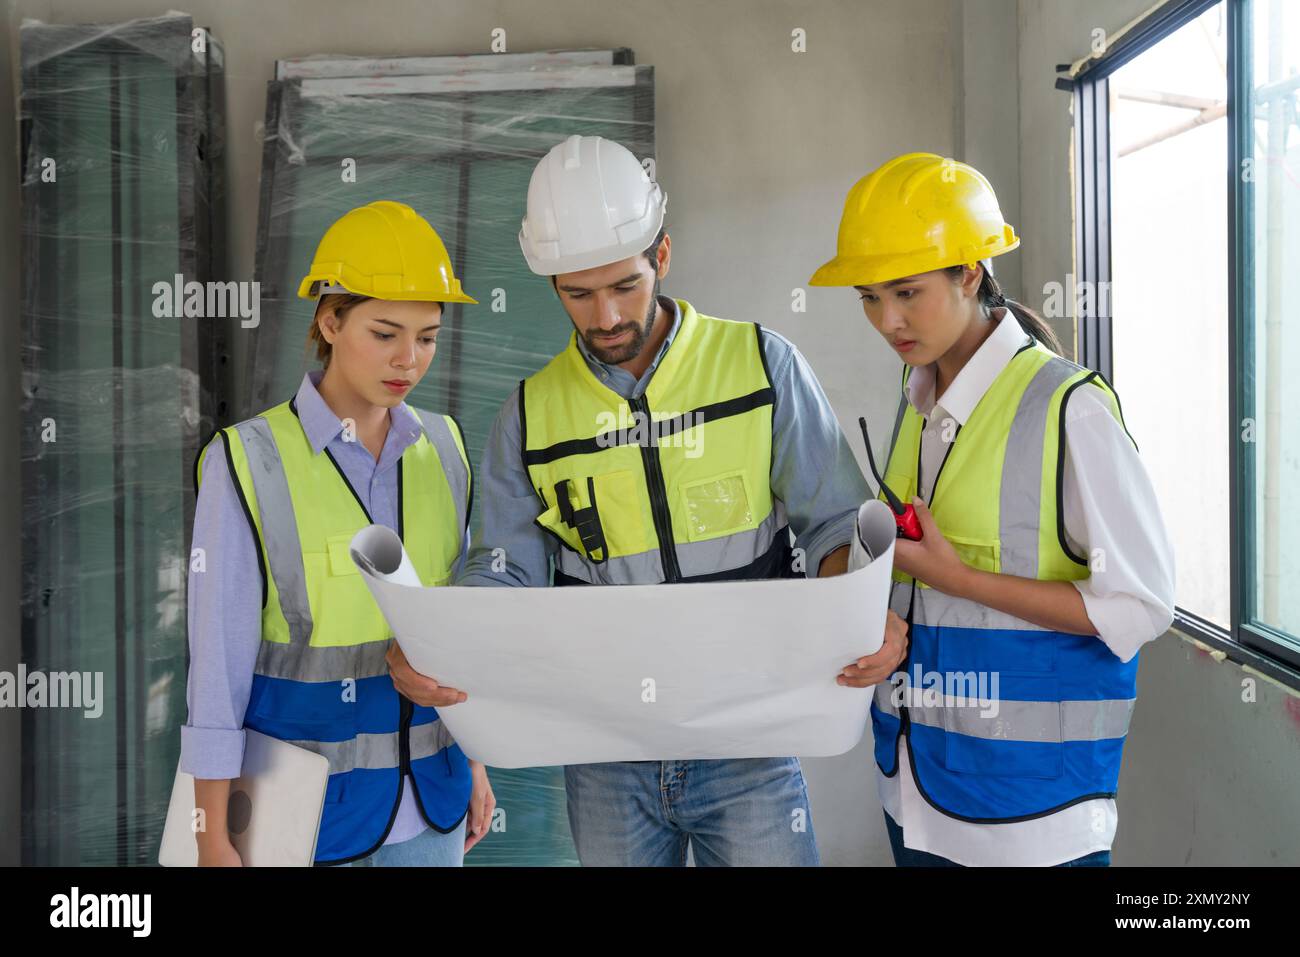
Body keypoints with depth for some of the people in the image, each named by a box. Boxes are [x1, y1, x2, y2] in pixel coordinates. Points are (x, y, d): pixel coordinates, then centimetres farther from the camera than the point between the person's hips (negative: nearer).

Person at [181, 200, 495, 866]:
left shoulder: (441, 447, 1)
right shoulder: (249, 463, -12)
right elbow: (218, 660, -10)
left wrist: (474, 763, 12)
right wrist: (214, 839, -8)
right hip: (307, 808, -4)